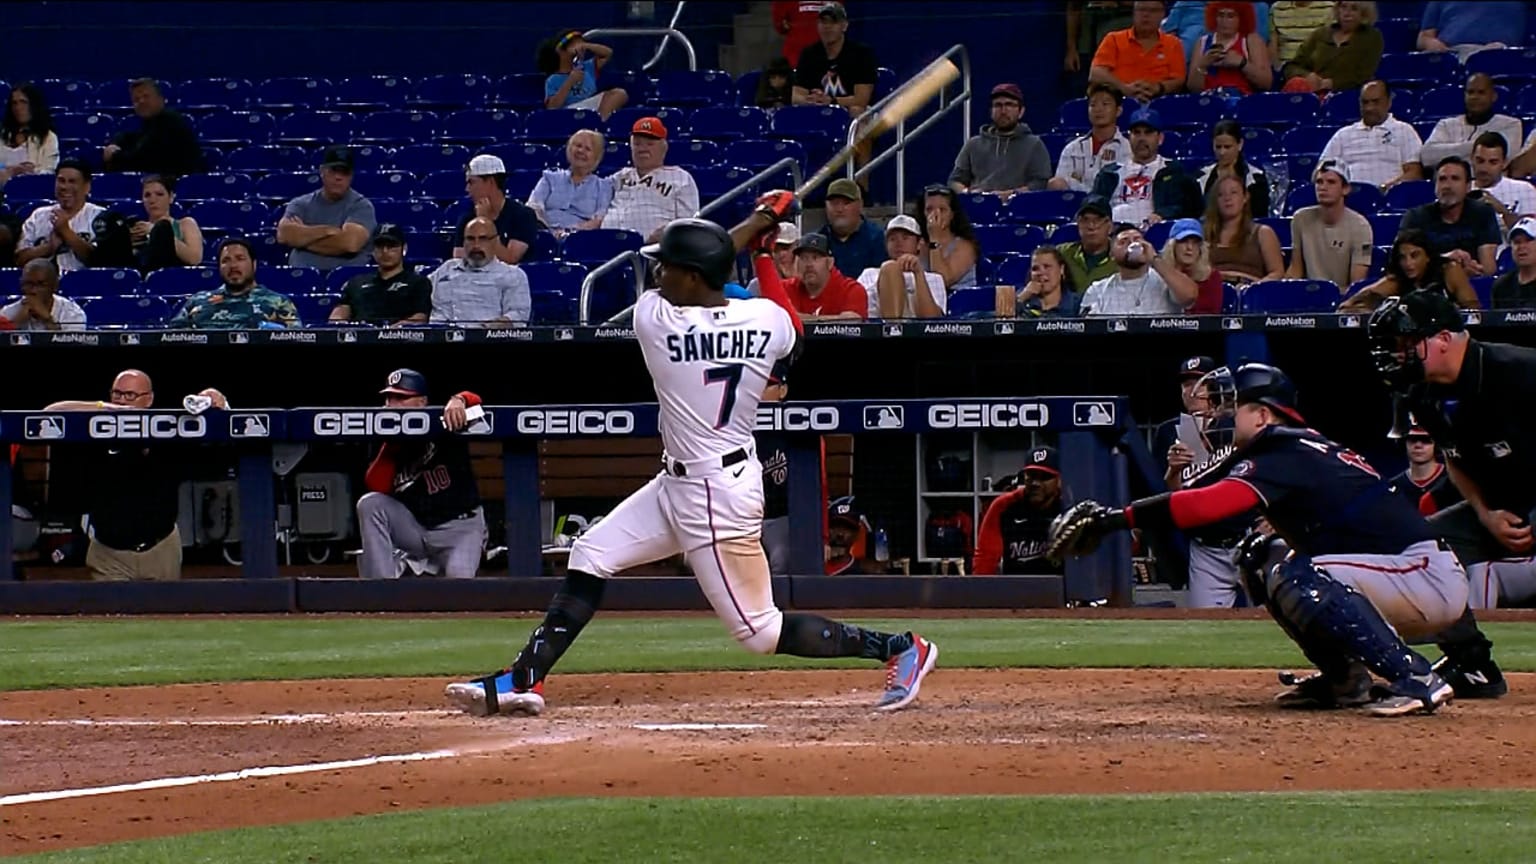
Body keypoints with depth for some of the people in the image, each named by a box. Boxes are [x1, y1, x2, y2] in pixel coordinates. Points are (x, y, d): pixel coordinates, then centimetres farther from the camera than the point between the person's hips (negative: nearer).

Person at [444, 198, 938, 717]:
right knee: (591, 556, 10)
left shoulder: (653, 318, -20)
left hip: (715, 498, -9)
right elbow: (791, 340, 17)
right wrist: (763, 251, 16)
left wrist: (757, 223, 7)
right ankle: (525, 680, 9)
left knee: (760, 630, 0)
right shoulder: (769, 321, -8)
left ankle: (899, 649, 4)